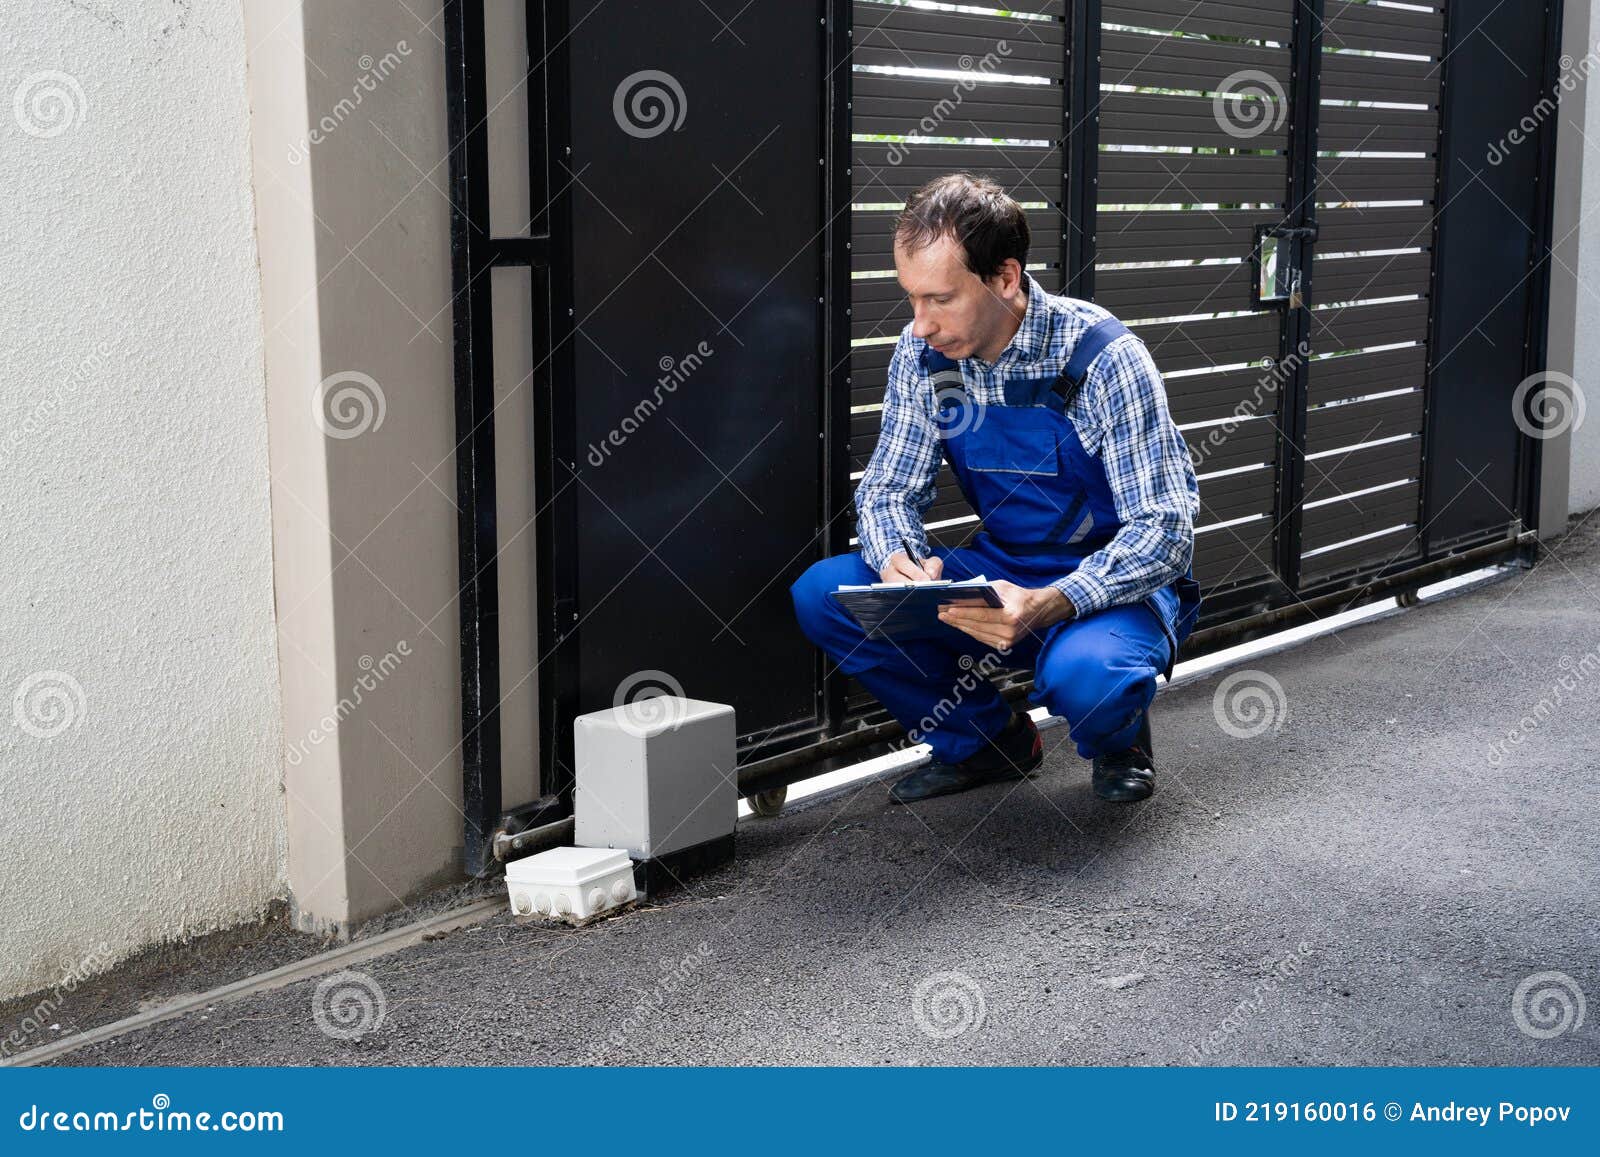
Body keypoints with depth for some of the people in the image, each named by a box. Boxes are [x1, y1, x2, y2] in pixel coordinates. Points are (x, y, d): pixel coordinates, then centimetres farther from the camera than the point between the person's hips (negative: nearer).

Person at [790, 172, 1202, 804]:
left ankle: (1118, 737, 2)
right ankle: (989, 740, 5)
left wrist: (1047, 605, -40)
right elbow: (887, 491, 1)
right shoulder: (922, 354, -7)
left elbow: (1163, 529, -24)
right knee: (822, 593, -14)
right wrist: (897, 557, -25)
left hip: (1119, 584, -5)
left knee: (1084, 674, -39)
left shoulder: (1105, 358, -22)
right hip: (1000, 574, 5)